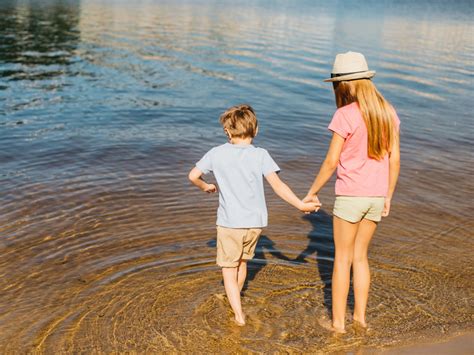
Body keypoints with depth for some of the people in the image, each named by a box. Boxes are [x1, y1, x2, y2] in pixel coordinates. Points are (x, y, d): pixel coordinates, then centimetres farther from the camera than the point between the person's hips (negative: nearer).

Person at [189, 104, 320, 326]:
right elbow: (278, 186, -13)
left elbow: (193, 176, 2)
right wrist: (300, 205, -6)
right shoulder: (260, 155, -7)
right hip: (255, 222, 3)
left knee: (228, 269, 10)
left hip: (229, 222, -2)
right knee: (242, 260, 26)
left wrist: (205, 187, 22)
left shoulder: (217, 153, -5)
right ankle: (234, 297, 47)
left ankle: (239, 315, 2)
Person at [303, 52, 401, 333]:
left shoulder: (345, 115, -15)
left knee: (342, 258, 9)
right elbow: (395, 159, 5)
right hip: (376, 196, 6)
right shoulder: (388, 112, 3)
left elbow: (331, 162, -14)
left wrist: (312, 191, -1)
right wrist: (388, 197, 13)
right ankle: (360, 315, 26)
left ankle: (338, 321, 17)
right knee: (360, 256, 20)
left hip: (350, 195, -5)